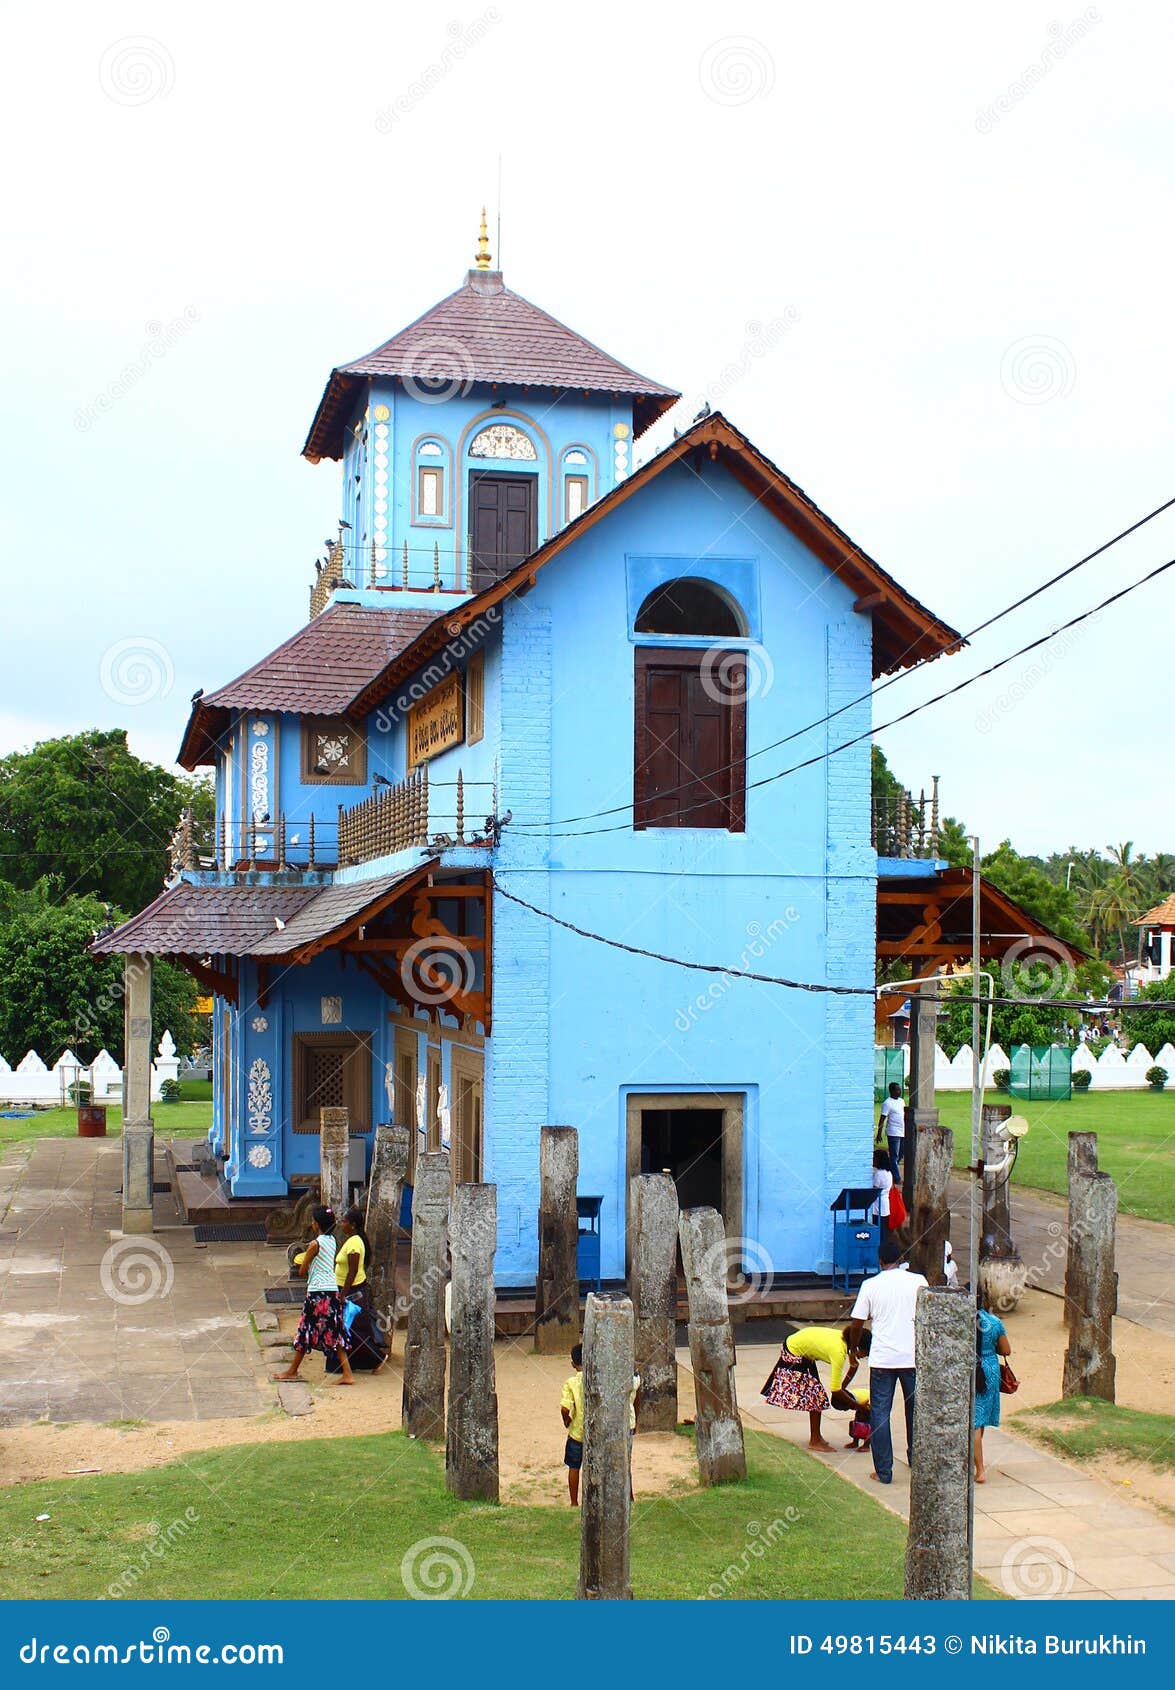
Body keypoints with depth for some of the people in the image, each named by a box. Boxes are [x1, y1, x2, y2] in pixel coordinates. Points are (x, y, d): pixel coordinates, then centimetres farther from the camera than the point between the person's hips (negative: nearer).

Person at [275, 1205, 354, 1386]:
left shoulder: (315, 1244, -13)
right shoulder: (332, 1240, 9)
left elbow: (302, 1270, -6)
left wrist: (304, 1260, 13)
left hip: (318, 1291, -7)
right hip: (333, 1289, 7)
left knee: (305, 1331, 6)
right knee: (334, 1333, 7)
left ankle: (293, 1371, 19)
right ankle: (347, 1374, 1)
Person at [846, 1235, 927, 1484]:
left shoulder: (870, 1285, -3)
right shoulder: (918, 1281, -1)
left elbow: (857, 1324, -1)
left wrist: (853, 1347, 17)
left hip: (882, 1358, -1)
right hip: (913, 1356, 2)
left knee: (879, 1412, 5)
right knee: (915, 1408, 19)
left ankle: (883, 1472, 3)